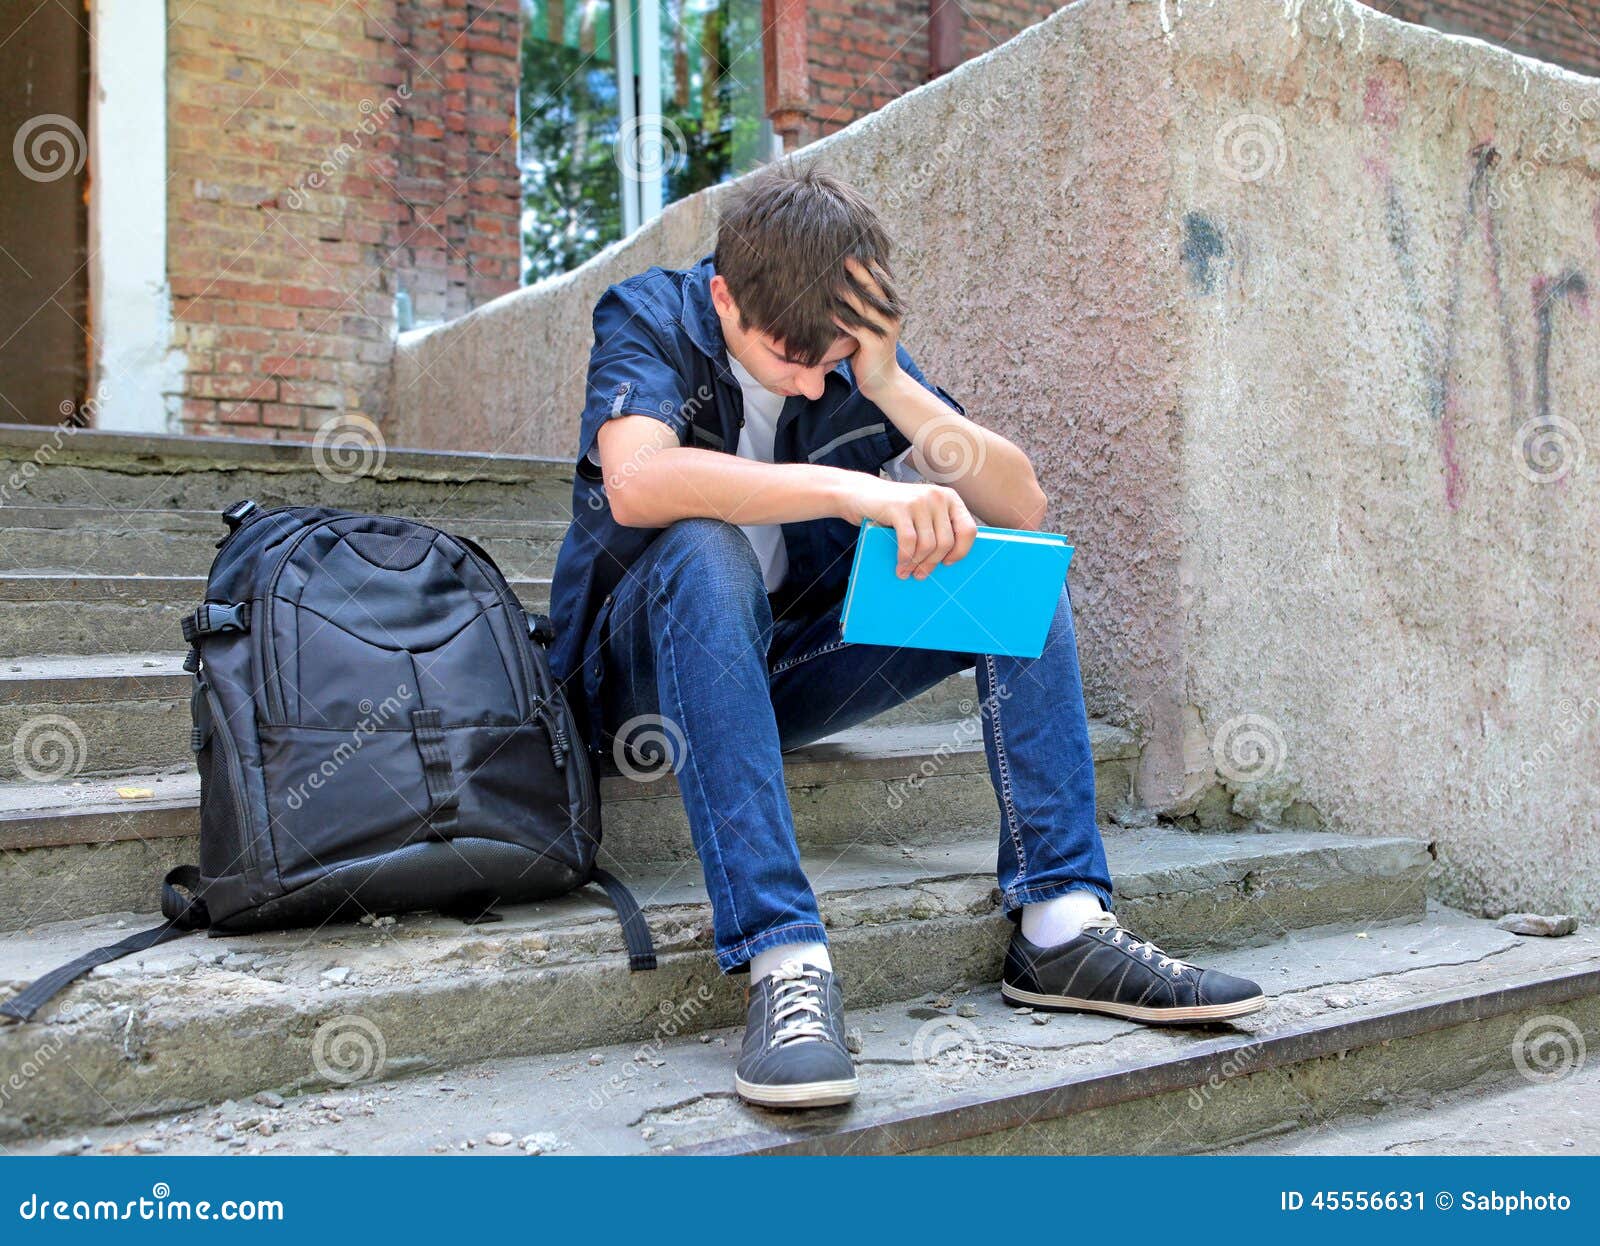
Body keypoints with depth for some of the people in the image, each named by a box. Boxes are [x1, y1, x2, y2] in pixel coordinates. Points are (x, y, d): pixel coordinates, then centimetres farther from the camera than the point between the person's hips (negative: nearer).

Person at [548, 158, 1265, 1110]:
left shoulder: (860, 358, -1)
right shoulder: (650, 319, -13)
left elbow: (1024, 507, -8)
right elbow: (636, 482, -35)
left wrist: (889, 386, -20)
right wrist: (853, 488, -41)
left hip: (789, 667, 4)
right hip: (645, 664, -4)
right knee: (706, 551, -37)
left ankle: (1062, 926, -19)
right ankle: (785, 960, -42)